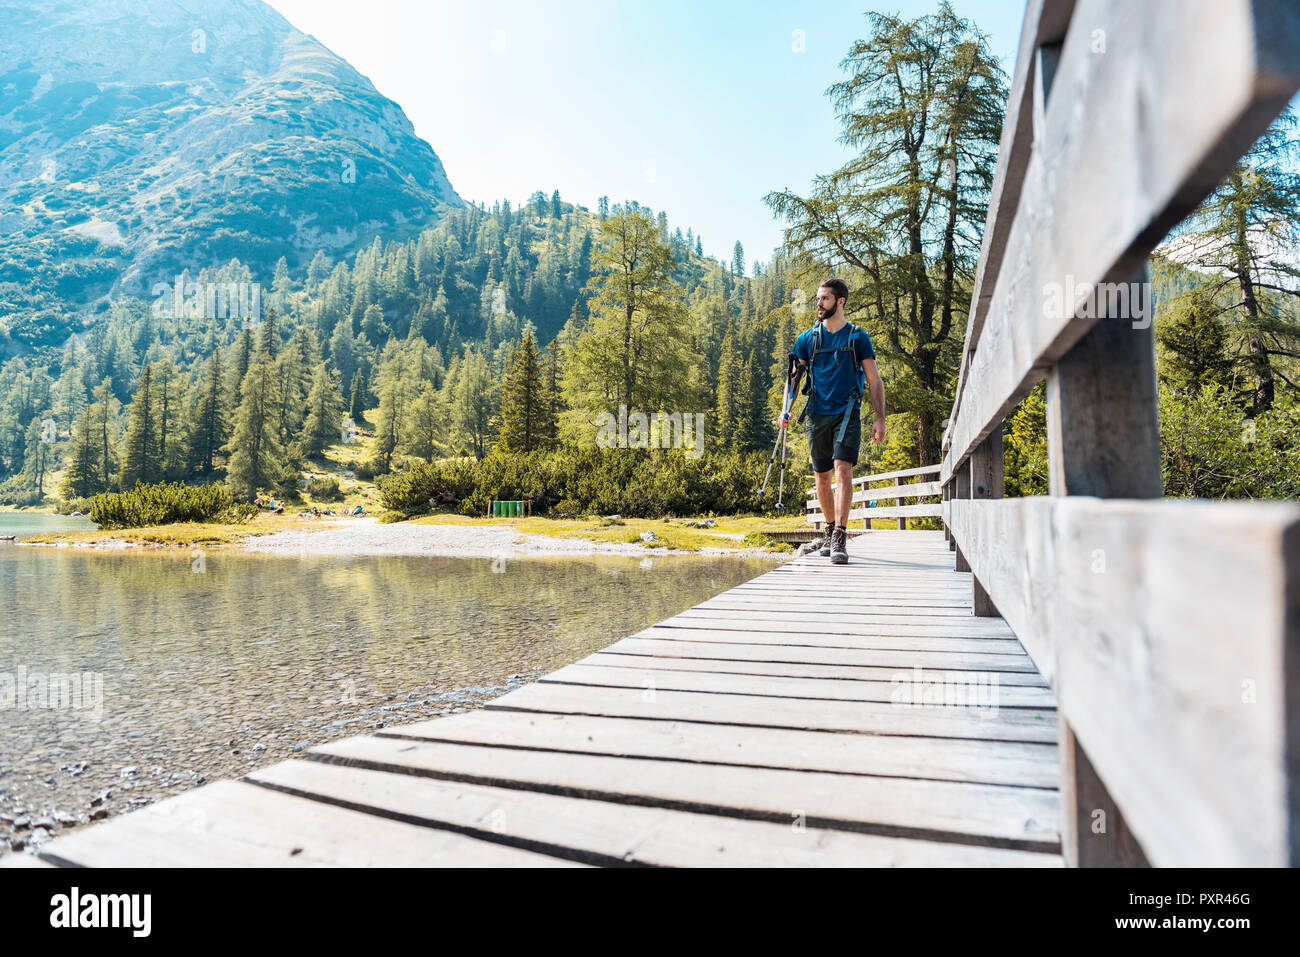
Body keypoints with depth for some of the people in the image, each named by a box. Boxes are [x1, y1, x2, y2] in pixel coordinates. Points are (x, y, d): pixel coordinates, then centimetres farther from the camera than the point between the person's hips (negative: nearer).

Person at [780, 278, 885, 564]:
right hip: (817, 414, 3)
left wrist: (879, 419, -4)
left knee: (843, 468, -18)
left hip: (847, 413, -3)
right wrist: (786, 409, -5)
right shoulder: (808, 338, 9)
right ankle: (830, 531, 26)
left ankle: (840, 537, -19)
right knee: (822, 476, 8)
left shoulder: (858, 337, 4)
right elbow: (794, 376, 11)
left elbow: (875, 381, 5)